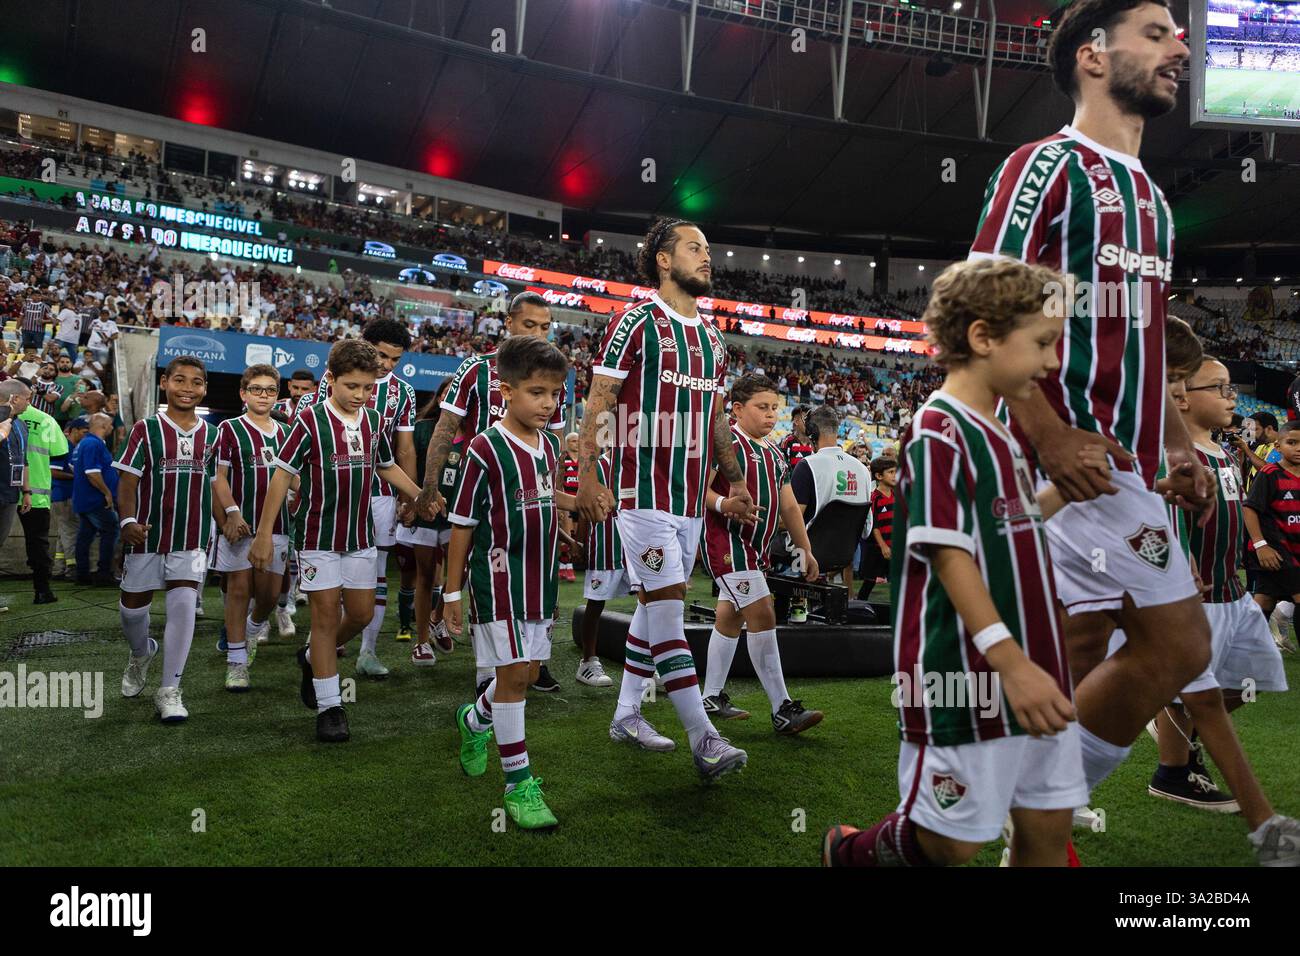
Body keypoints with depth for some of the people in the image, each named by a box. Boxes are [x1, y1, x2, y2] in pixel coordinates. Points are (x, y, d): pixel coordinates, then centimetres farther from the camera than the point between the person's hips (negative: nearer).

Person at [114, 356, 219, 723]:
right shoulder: (146, 429, -4)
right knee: (133, 606, 12)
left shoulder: (212, 435, 5)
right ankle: (141, 653, 47)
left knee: (183, 604, -13)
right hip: (147, 536, 0)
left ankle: (169, 691, -3)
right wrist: (128, 520, -23)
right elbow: (127, 482, -8)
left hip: (192, 539, 1)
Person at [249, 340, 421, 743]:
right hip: (318, 535, -5)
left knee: (362, 613, 8)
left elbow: (388, 467, 18)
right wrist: (264, 533, -12)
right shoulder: (310, 419, -12)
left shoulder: (374, 419, 4)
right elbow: (282, 475, -11)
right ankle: (329, 707, 7)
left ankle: (312, 658, 36)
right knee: (326, 615, -2)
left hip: (359, 536, 5)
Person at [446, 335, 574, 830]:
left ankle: (474, 721, 43)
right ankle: (519, 783, 8)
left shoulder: (550, 443, 6)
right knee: (513, 672, -4)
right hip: (499, 579, -7)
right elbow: (462, 524, -10)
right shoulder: (485, 449, -15)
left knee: (527, 672, 15)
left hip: (541, 579, 7)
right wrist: (453, 591, -7)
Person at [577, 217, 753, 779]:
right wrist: (588, 479, -16)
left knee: (655, 607, 13)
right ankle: (703, 738, -6)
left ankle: (626, 713, 26)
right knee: (668, 609, -8)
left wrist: (736, 481, 15)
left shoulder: (711, 337, 16)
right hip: (644, 493, -8)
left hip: (692, 495, 8)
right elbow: (598, 403, -8)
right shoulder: (636, 323, -5)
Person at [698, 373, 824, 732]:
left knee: (730, 617, 13)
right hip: (726, 540, -9)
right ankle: (783, 710, -11)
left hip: (756, 546, 9)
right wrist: (726, 505, -34)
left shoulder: (775, 454, 18)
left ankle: (712, 698, 23)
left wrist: (805, 549, 22)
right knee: (762, 615, -14)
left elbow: (789, 507, 23)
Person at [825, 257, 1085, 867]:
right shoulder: (939, 433, -15)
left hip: (1033, 672, 9)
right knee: (951, 841, 4)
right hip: (967, 675, -9)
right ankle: (846, 852, 31)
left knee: (1048, 826, 13)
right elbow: (948, 555, -23)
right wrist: (1010, 659, -28)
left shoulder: (1001, 436, 14)